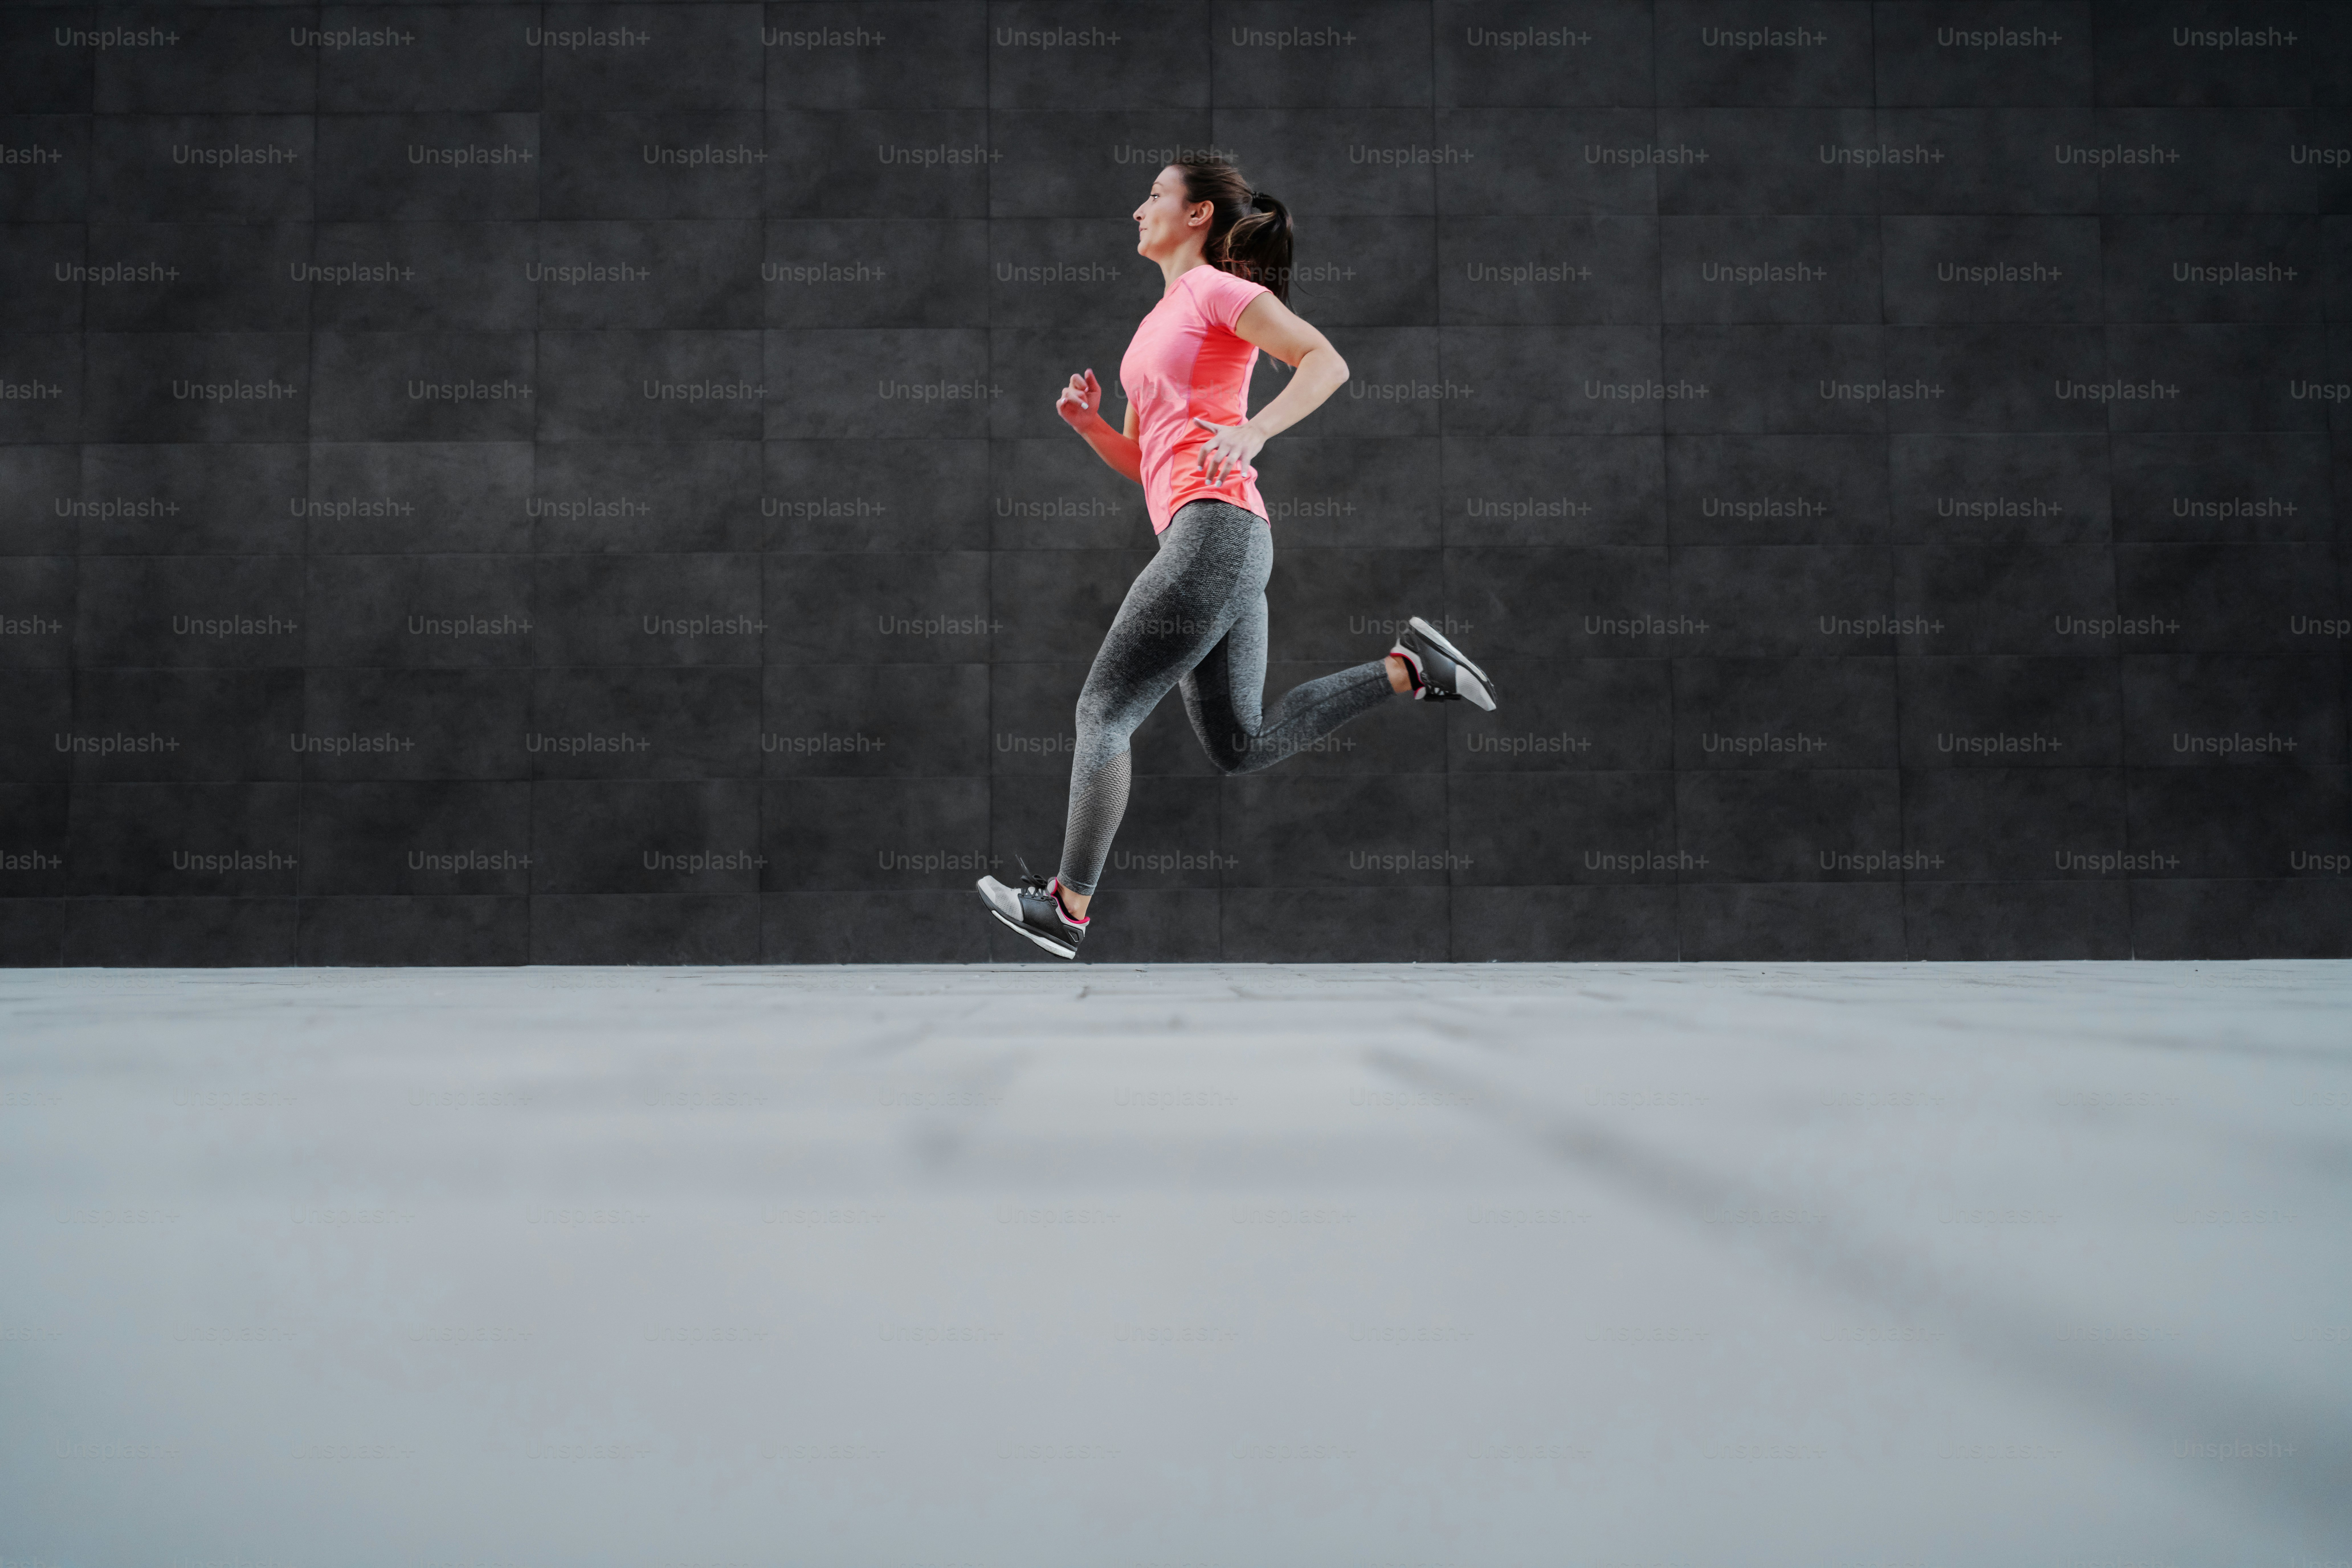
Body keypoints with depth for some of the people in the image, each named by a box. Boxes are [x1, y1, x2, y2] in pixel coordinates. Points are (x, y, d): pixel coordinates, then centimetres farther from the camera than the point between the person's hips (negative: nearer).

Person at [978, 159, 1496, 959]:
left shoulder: (1216, 290, -1)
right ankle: (1409, 667, 6)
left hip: (1214, 527, -10)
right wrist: (1088, 422, 8)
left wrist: (1253, 431, -26)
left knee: (1104, 710, -7)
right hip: (1206, 539, 10)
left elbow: (1327, 362, -12)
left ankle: (1067, 909, -4)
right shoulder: (1162, 319, 25)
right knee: (1242, 745, 8)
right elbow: (1141, 462, 27)